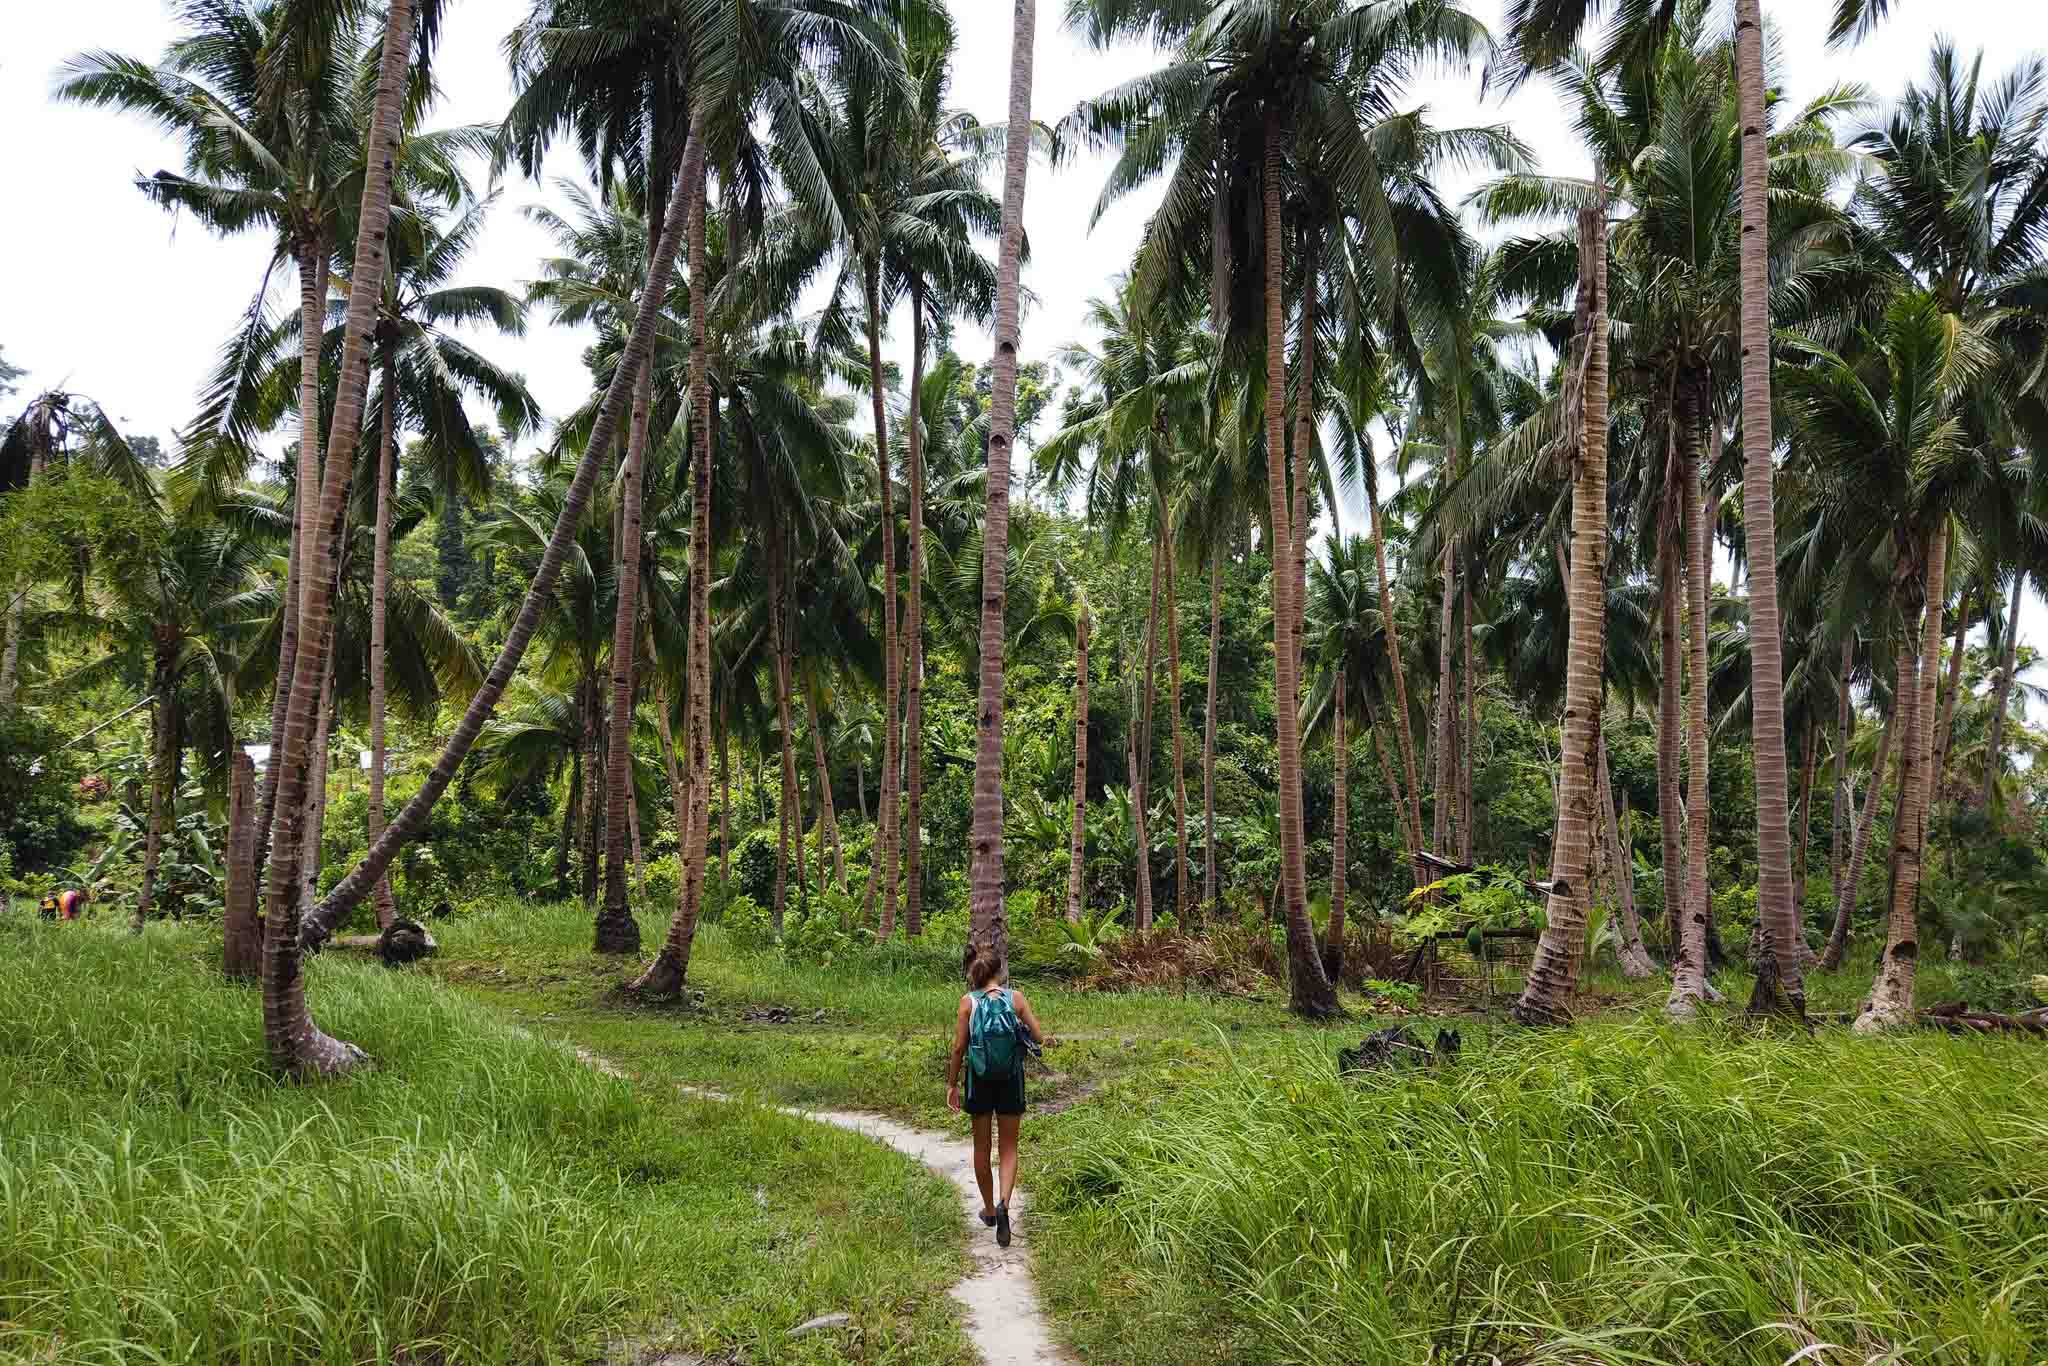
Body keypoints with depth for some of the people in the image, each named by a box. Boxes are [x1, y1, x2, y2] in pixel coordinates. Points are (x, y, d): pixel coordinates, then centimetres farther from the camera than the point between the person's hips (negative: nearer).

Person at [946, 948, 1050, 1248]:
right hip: (1011, 1080, 0)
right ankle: (1003, 1204, -13)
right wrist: (1047, 1040, 15)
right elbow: (1040, 1037, -8)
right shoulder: (1016, 997, -6)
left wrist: (952, 1084, 1)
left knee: (982, 1146, 18)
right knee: (1009, 1148, 11)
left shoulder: (968, 1002, -7)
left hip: (980, 1080, 0)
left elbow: (959, 1047, -7)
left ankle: (989, 1210, 30)